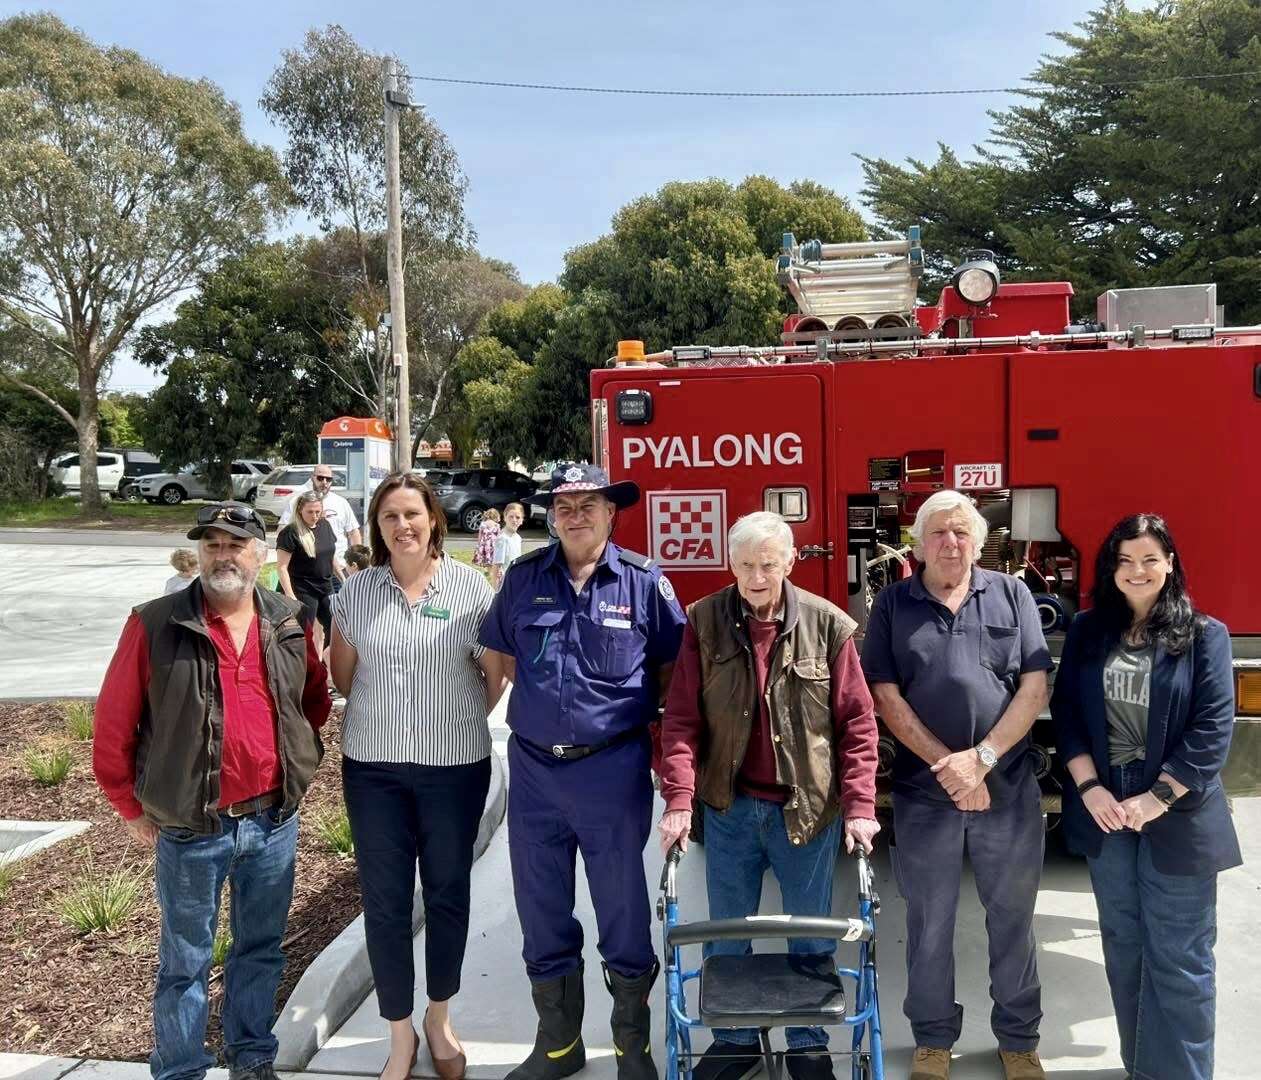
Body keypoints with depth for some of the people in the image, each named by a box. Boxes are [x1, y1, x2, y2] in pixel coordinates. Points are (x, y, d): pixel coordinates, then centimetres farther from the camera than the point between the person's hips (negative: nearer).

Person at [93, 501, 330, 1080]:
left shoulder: (290, 623, 0)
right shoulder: (155, 624, -11)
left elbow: (316, 699, 15)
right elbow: (114, 723, -5)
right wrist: (132, 808, -1)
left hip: (274, 821, 3)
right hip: (190, 830, -3)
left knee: (261, 950, 18)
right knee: (185, 962, 11)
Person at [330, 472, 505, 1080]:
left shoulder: (470, 587, -5)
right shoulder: (356, 591, -1)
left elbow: (496, 672, 3)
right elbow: (343, 673, 11)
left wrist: (460, 720, 2)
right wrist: (383, 715, 9)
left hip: (455, 766, -1)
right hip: (374, 767, 1)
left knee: (448, 893, 13)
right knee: (384, 901, 7)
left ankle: (440, 1019, 34)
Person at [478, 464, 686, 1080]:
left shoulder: (644, 582, -5)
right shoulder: (524, 577, 2)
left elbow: (672, 667, 6)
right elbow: (504, 655, 15)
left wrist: (631, 707, 2)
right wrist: (546, 697, 8)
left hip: (613, 768, -3)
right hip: (534, 767, 3)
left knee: (623, 911, 10)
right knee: (542, 912, 14)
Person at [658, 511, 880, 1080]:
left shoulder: (828, 625, -7)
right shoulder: (703, 622, -5)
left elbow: (857, 722, -5)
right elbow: (681, 719, -5)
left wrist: (859, 806, -11)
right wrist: (678, 799, -14)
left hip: (808, 809, -1)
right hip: (728, 807, 1)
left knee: (811, 938, 14)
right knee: (726, 936, 15)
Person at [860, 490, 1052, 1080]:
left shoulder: (1012, 595, 3)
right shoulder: (892, 604, 2)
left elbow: (1034, 688, -3)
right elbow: (886, 697, -4)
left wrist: (982, 756, -13)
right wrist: (946, 764, -13)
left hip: (1009, 787, 1)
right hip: (923, 791, 0)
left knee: (1012, 916, 12)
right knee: (929, 921, 11)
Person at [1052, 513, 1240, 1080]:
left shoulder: (1205, 636, -4)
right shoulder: (1087, 631, 5)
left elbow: (1212, 729, -10)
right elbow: (1065, 710, 2)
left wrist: (1156, 800, -16)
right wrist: (1089, 788, -10)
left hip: (1177, 814, -3)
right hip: (1105, 808, 3)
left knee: (1177, 956, 3)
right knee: (1123, 944, 14)